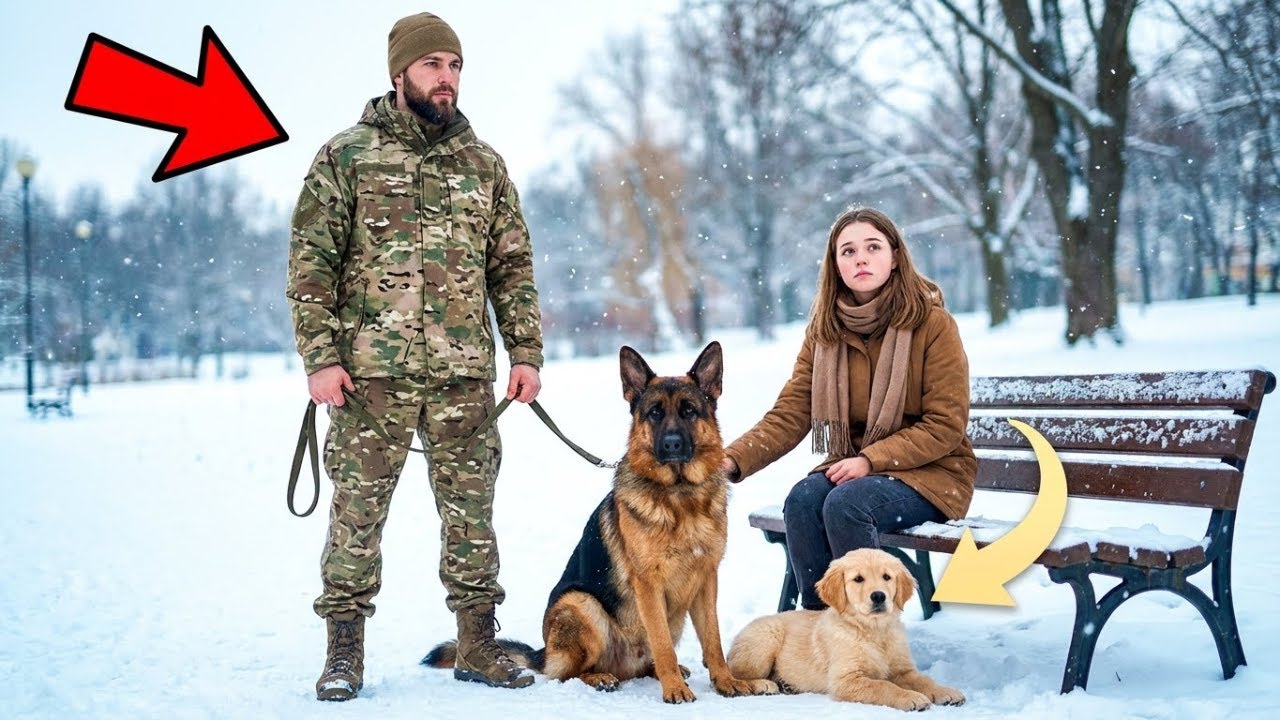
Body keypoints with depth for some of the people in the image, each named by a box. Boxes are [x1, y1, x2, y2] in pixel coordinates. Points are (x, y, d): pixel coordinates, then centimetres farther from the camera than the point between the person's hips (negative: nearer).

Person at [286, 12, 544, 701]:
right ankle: (344, 653, 13)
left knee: (471, 513, 8)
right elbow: (310, 263, -2)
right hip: (373, 372, -3)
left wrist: (526, 352, 6)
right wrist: (320, 357, -10)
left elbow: (513, 266, 14)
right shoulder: (346, 156, 2)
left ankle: (478, 646, 19)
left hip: (466, 375, 3)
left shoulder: (483, 163, 12)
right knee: (356, 513, 2)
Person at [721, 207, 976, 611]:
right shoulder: (825, 329, 2)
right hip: (851, 467, 4)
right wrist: (733, 460, -21)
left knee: (845, 503, -31)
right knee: (802, 500, -26)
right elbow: (789, 414, -5)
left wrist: (870, 459, -22)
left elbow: (945, 426, -11)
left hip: (931, 472, -4)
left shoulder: (933, 323, -10)